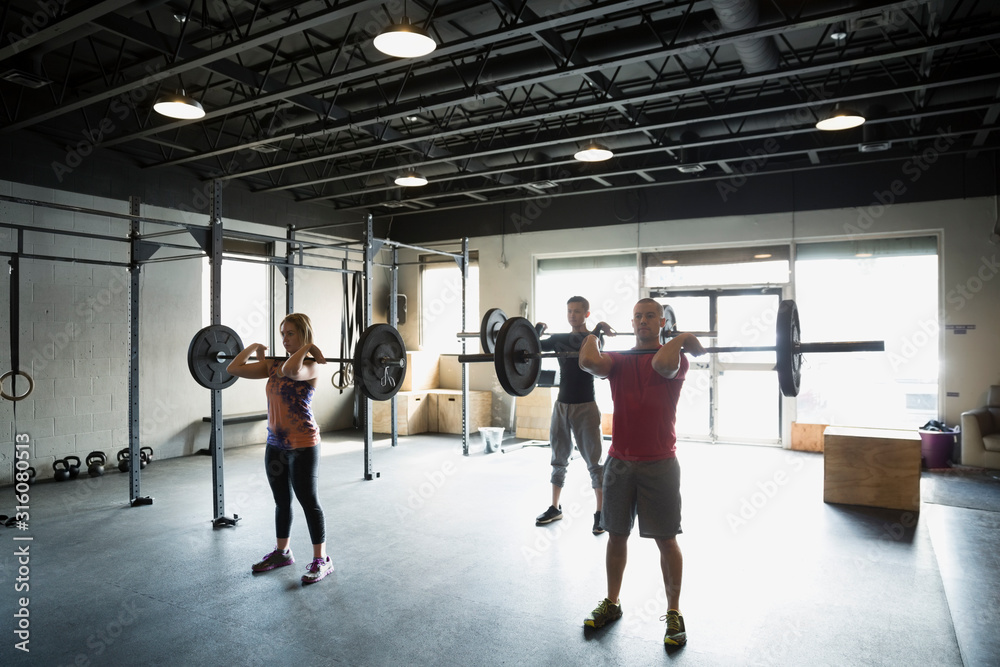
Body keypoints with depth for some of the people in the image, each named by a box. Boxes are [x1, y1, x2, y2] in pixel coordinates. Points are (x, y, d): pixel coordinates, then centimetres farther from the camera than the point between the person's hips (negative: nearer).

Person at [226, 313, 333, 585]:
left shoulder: (310, 366, -13)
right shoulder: (273, 365, 8)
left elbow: (291, 371, -37)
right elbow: (234, 368, 4)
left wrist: (308, 348, -23)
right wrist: (254, 347, 9)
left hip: (302, 445, -7)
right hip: (275, 443, 7)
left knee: (308, 501, 1)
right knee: (281, 501, 19)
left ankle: (321, 560, 13)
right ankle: (282, 552, 35)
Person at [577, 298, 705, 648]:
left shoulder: (675, 356, -3)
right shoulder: (618, 359, 5)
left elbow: (663, 364, -30)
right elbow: (589, 362, -19)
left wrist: (681, 339, -15)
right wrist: (592, 337, -1)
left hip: (659, 464, -3)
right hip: (619, 462, 4)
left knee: (666, 540, 6)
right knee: (616, 535, 14)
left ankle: (674, 612, 22)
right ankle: (611, 603, 31)